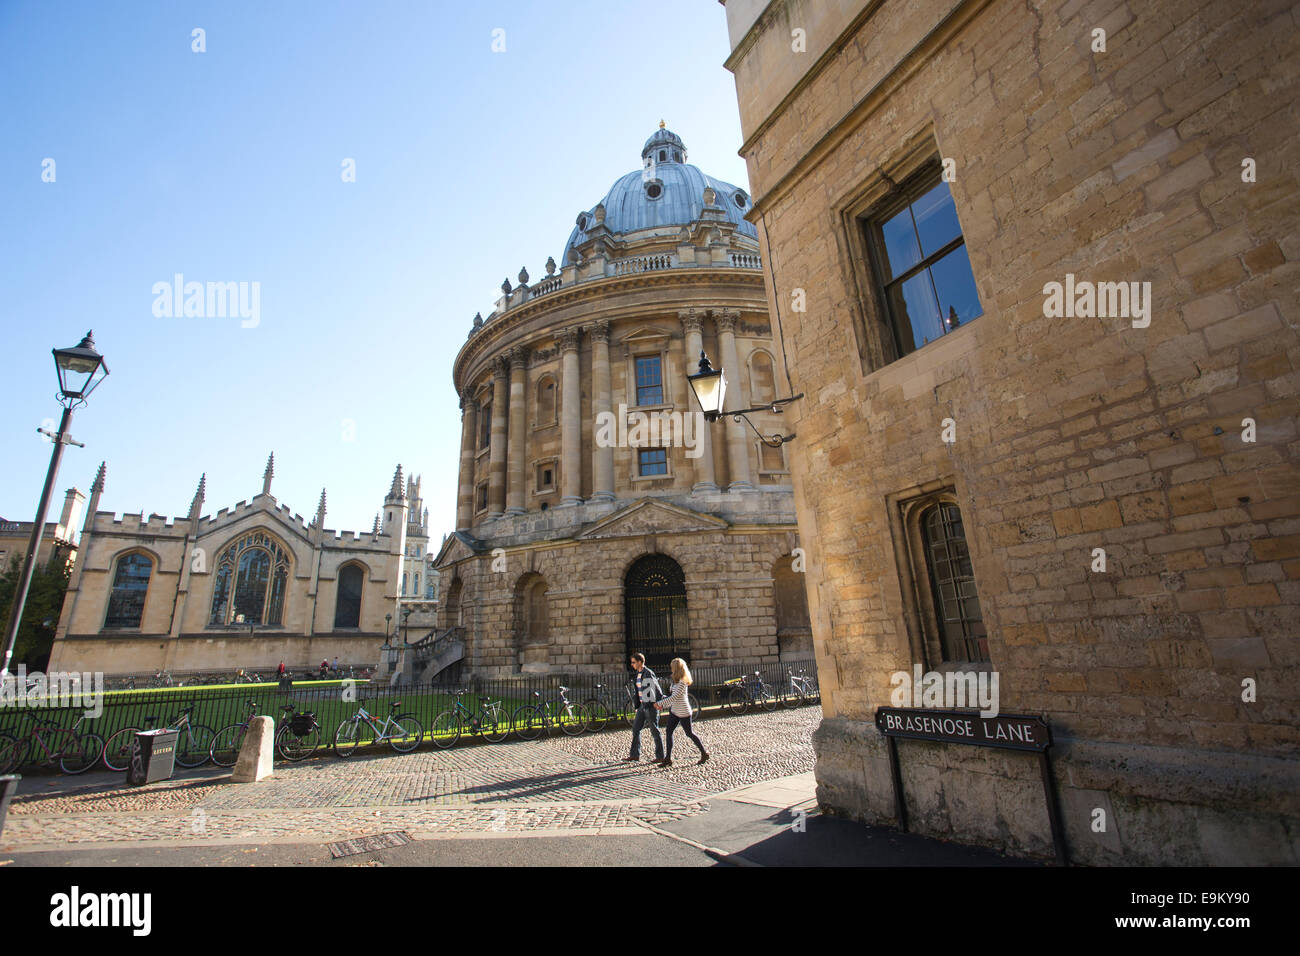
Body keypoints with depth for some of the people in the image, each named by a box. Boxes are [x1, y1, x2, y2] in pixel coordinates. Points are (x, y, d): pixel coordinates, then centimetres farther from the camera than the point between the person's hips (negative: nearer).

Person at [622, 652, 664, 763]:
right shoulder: (637, 674, 10)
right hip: (642, 705, 9)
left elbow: (657, 688, -18)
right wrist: (637, 705, 17)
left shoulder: (648, 674, -17)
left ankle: (660, 756, 12)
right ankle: (635, 755, 18)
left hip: (651, 705, -9)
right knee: (635, 729, 10)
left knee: (654, 731, 1)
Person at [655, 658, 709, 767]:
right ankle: (668, 758, 7)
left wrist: (660, 703, -23)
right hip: (674, 711, 9)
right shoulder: (676, 680, 10)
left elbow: (674, 697, -25)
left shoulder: (682, 682, -20)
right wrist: (663, 706, 10)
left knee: (689, 733, 4)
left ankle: (704, 753, 21)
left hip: (683, 712, -9)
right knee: (669, 732, 3)